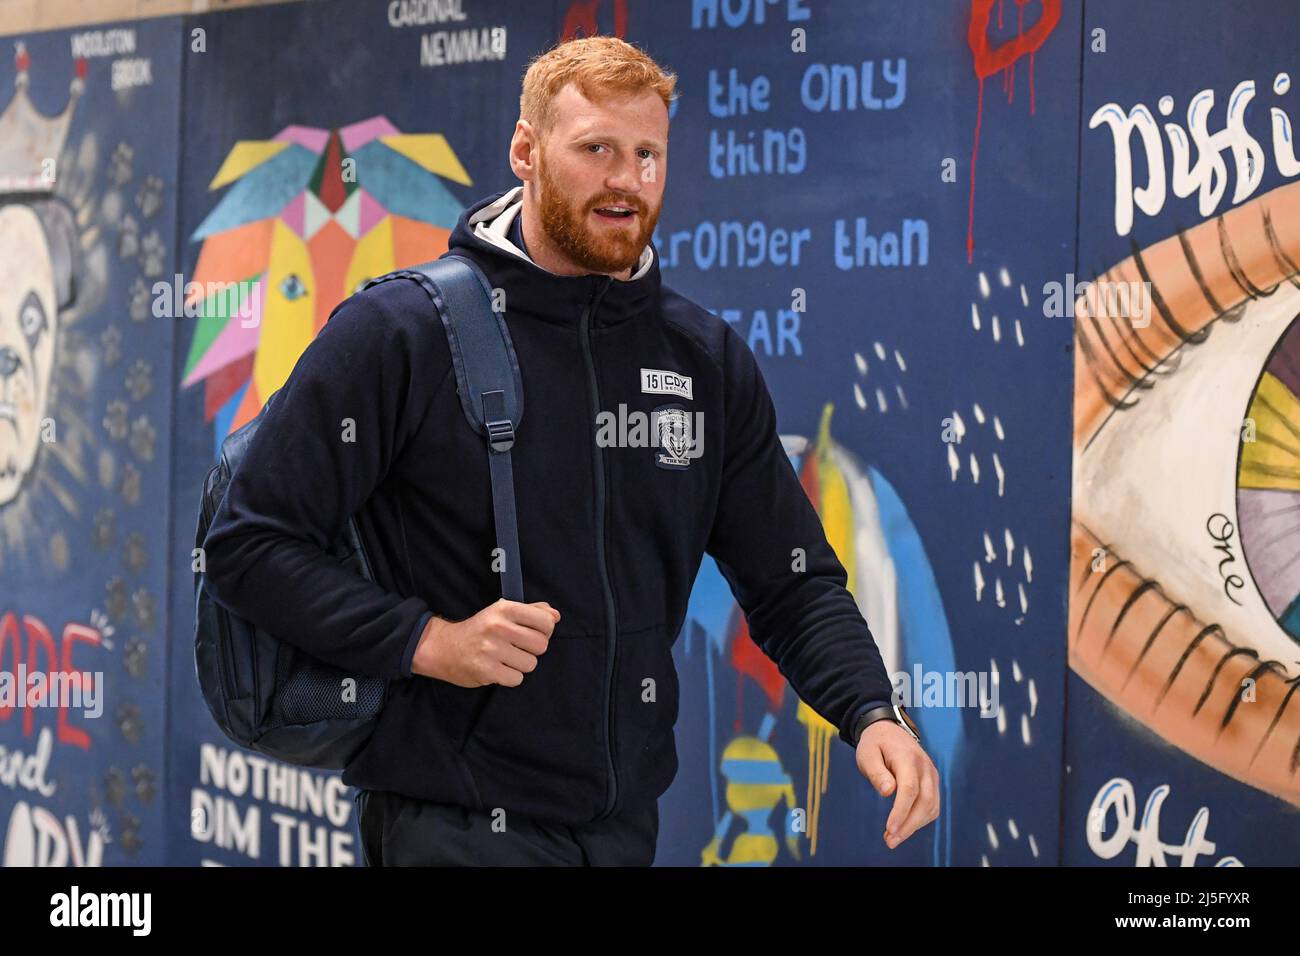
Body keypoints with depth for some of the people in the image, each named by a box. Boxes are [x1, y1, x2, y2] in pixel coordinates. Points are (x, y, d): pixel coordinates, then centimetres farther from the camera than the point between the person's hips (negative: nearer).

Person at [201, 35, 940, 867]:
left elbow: (794, 585, 9)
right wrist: (427, 641, -19)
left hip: (628, 823, 5)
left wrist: (872, 713, -10)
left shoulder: (708, 360, 8)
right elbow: (252, 542, -8)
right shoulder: (397, 334, -7)